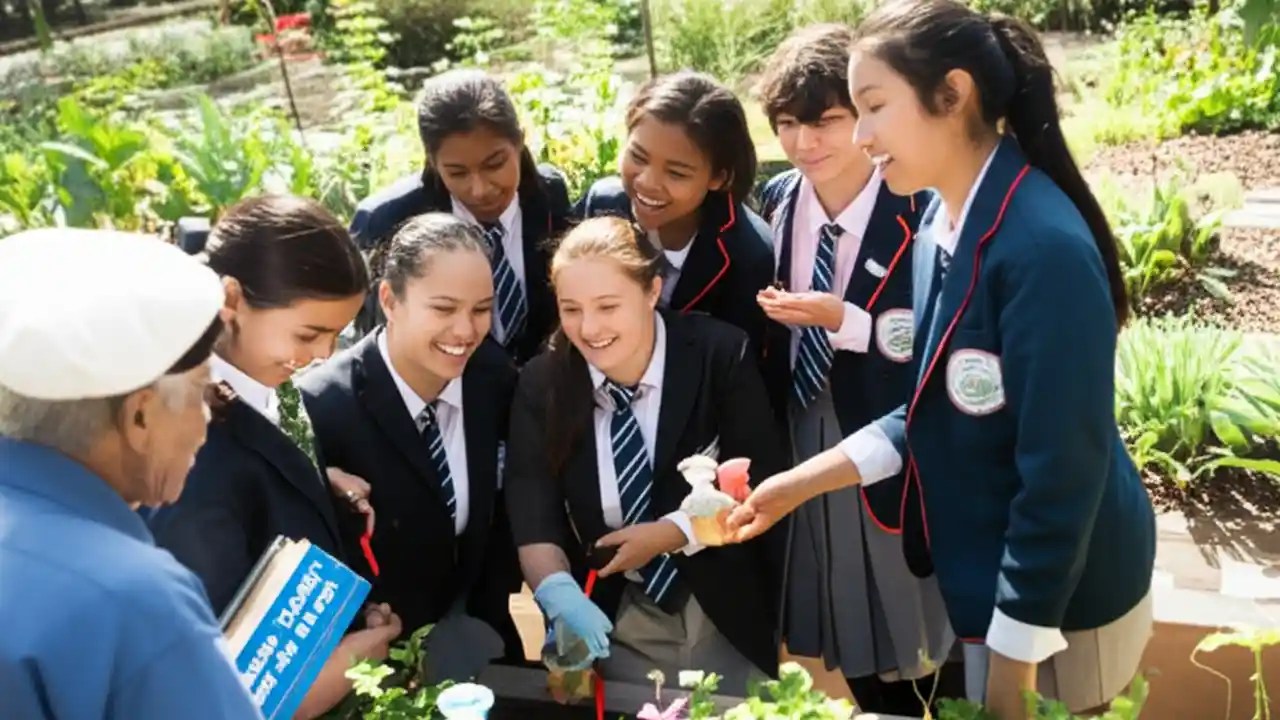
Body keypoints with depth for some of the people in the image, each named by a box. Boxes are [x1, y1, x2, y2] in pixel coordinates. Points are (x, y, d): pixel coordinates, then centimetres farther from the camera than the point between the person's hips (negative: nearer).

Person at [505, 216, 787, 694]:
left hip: (725, 613, -1)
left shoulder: (720, 355, -15)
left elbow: (763, 481, -12)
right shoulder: (540, 384, -9)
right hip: (609, 619, 1)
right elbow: (532, 514, -17)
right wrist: (559, 593, -35)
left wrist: (673, 531, -23)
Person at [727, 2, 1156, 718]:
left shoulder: (1044, 247, -28)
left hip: (1054, 599, -7)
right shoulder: (945, 223, -2)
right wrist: (802, 481, -1)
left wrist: (1015, 657, -18)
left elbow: (1062, 473, -25)